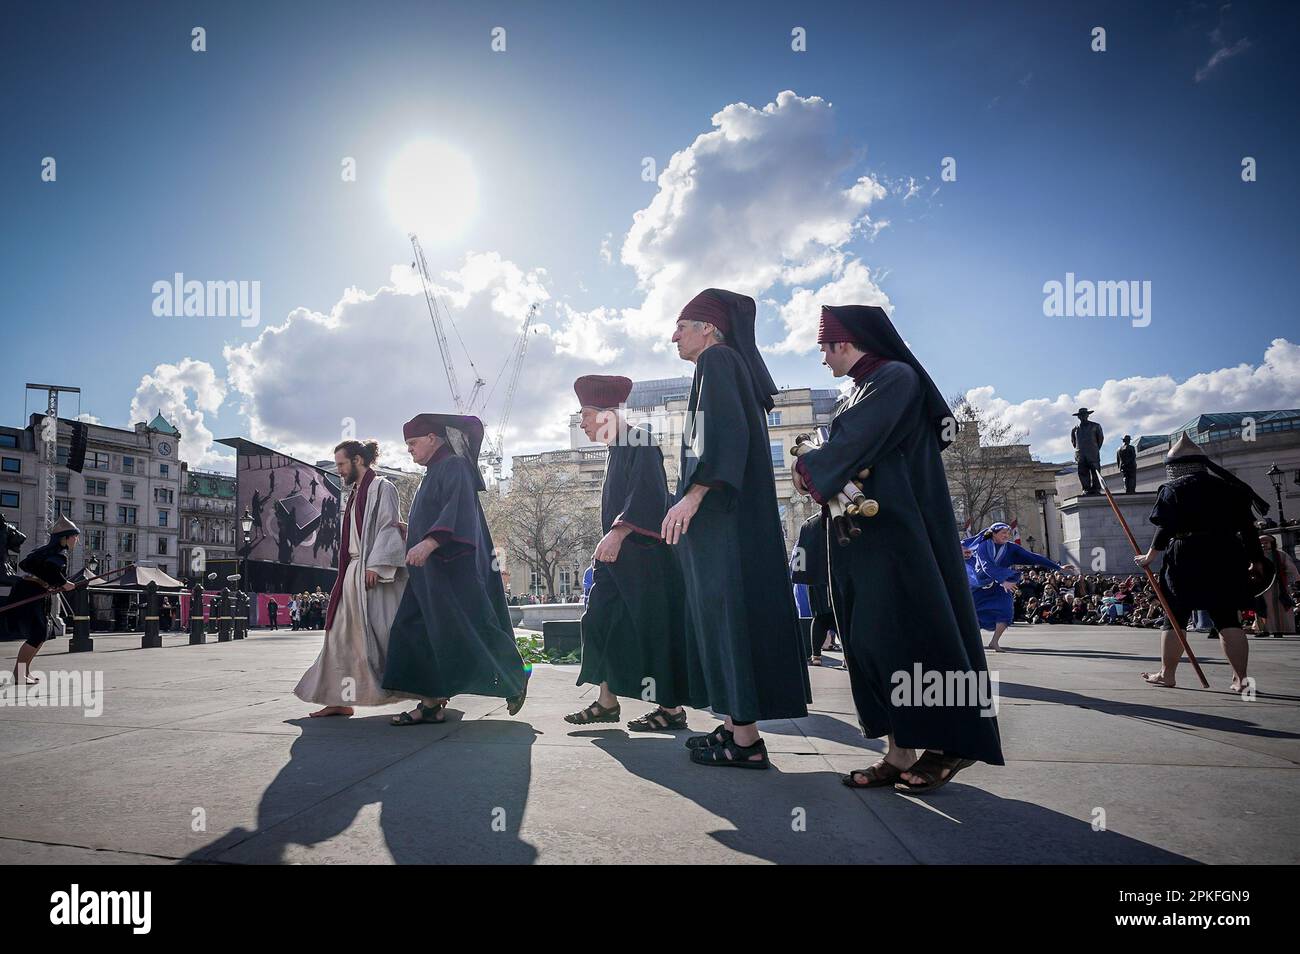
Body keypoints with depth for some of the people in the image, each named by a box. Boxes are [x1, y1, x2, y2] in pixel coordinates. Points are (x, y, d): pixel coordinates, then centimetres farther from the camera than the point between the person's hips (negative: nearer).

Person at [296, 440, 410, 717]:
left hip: (374, 574, -9)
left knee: (384, 635, -8)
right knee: (343, 636, 5)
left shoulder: (382, 487, -5)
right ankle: (341, 700, 10)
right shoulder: (356, 494, 20)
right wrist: (347, 573, 10)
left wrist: (375, 565, -21)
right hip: (353, 571, 9)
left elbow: (388, 527, -14)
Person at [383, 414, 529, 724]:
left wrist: (429, 542, -35)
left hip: (452, 568, -10)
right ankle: (431, 703, 1)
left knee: (468, 629, -8)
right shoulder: (434, 472, 20)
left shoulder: (453, 466, -9)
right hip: (430, 570, 10)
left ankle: (514, 682, 9)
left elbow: (457, 510, -24)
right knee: (419, 633, 2)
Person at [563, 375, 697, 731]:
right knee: (601, 621, 8)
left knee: (655, 628, -5)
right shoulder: (617, 450, 18)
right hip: (617, 555, 10)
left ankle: (672, 708, 3)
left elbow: (647, 496, -23)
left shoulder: (640, 443, -10)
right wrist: (608, 544, 21)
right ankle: (607, 701, 15)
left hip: (645, 554, -10)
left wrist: (617, 533, -31)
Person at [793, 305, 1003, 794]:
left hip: (896, 534, -9)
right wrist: (816, 473, -3)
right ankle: (900, 753, 8)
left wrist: (807, 470, -3)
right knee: (871, 639, 4)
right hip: (863, 537, 9)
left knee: (904, 633, -6)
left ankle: (949, 744, 7)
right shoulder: (856, 394, 20)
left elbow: (851, 447, -16)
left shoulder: (896, 378, -8)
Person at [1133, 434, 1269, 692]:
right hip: (1225, 561, 4)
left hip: (1186, 561, -4)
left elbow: (1165, 528, -10)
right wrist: (1256, 558, 18)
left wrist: (1150, 555, -2)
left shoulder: (1173, 489, -2)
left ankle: (1167, 673, 11)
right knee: (1227, 619, 4)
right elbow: (1247, 526, 12)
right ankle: (1240, 678, -2)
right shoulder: (1226, 486, 12)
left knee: (1175, 617, 5)